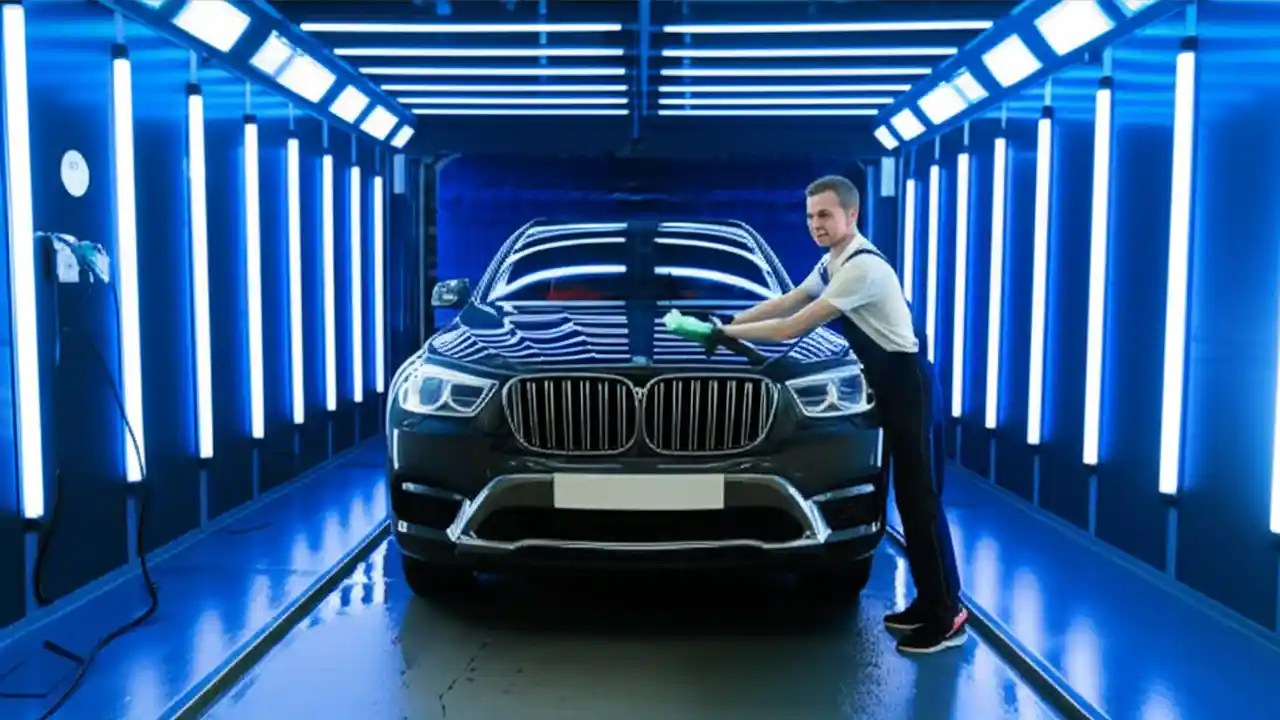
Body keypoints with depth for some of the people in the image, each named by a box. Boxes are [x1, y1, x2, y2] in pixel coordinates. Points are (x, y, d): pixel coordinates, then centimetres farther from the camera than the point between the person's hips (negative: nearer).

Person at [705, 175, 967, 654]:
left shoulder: (862, 268, -23)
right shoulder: (832, 263, 9)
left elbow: (791, 329, -23)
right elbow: (783, 304, 15)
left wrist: (727, 333, -15)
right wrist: (727, 323, 7)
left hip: (908, 385, -10)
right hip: (890, 386, 10)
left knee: (921, 500, -6)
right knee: (908, 498, 12)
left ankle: (946, 617, 2)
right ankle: (928, 602, 21)